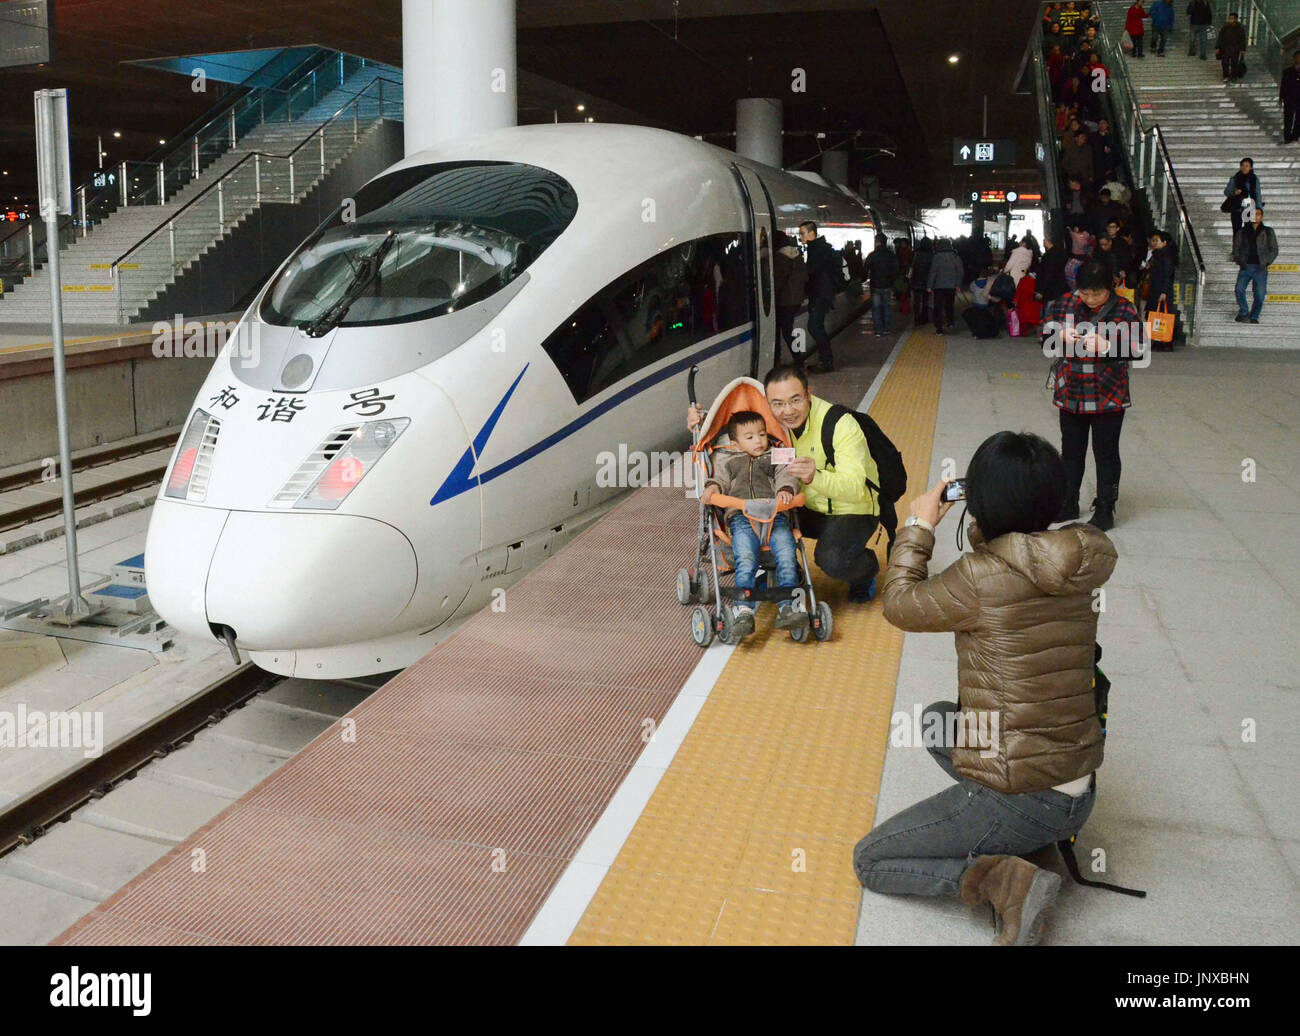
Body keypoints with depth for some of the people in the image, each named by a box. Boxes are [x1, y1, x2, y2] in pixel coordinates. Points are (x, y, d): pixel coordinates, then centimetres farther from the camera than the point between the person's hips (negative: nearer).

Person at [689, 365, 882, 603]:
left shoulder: (841, 424, -27)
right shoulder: (772, 421, -10)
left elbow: (854, 488, -37)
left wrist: (815, 477, -57)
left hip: (852, 509, -5)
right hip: (808, 507, 5)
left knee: (832, 561, -31)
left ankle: (866, 571, 7)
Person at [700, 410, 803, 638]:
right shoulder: (727, 460, 29)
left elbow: (786, 475, 13)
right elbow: (721, 479, 17)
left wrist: (785, 489, -10)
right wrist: (712, 488, -8)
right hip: (741, 517, -1)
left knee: (786, 555, -23)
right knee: (745, 559, -26)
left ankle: (787, 606, -22)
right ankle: (744, 610, -31)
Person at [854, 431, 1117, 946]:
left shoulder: (982, 577, -23)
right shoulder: (1075, 570, -3)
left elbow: (900, 602, -5)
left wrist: (919, 527, 5)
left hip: (1019, 804, -8)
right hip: (1079, 793, 8)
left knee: (869, 861, 8)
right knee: (936, 717, 31)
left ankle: (1004, 879, -11)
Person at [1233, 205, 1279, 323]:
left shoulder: (1268, 232, 11)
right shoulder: (1242, 232, 14)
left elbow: (1274, 250, 9)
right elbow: (1236, 248, 14)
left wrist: (1266, 262, -3)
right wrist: (1240, 260, -1)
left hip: (1260, 268, -1)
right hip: (1246, 266, 1)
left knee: (1260, 295, -6)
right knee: (1239, 289, -20)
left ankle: (1254, 317, 10)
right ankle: (1243, 313, -3)